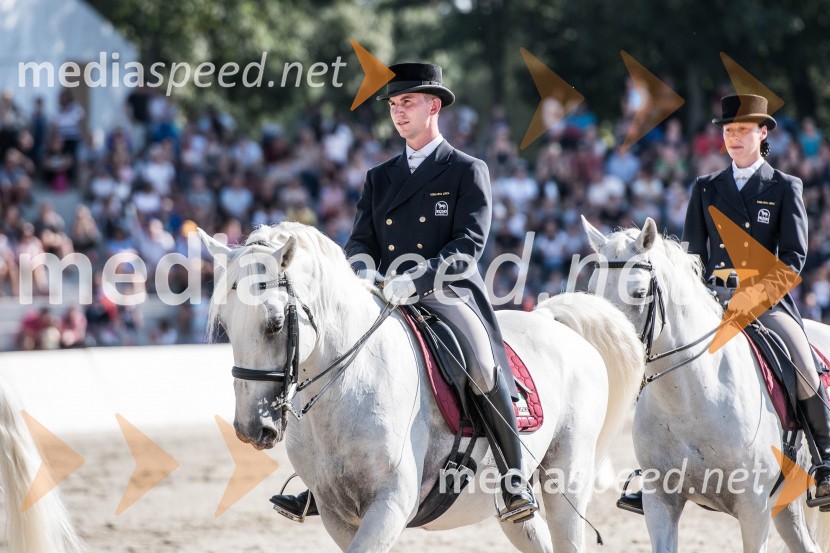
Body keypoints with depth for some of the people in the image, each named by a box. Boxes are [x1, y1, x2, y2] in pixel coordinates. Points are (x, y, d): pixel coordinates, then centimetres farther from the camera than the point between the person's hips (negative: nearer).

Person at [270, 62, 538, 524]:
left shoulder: (468, 171, 4)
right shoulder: (380, 177, 20)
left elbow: (469, 243, -8)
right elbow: (360, 241, 15)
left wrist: (415, 279, -23)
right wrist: (364, 272, -11)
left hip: (449, 293, -6)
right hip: (387, 297, 6)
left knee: (483, 364, -31)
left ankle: (515, 480, -18)